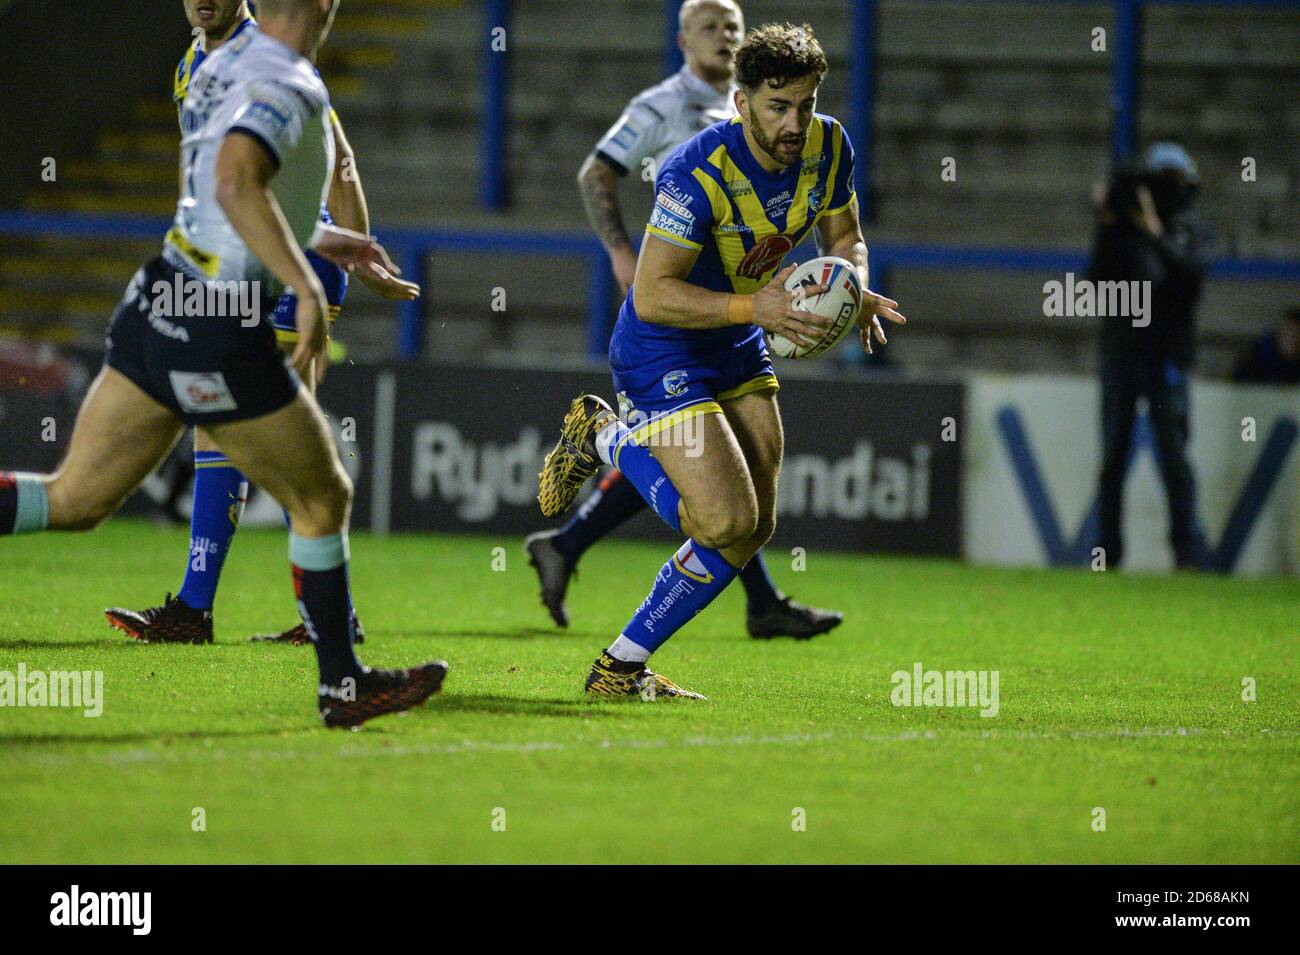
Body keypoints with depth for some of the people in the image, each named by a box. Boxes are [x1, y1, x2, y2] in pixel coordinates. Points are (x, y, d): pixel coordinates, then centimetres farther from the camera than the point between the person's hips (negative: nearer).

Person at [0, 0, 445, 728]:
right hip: (222, 334, -8)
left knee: (73, 500, 9)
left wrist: (321, 239, 36)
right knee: (322, 498, 10)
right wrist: (308, 289, -33)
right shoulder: (288, 87, -15)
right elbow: (237, 185, -32)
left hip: (158, 305, 8)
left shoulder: (222, 67, 13)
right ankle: (343, 686, 20)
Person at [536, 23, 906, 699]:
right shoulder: (697, 174, -29)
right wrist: (754, 306, -38)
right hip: (662, 358, -8)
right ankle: (612, 442, 7)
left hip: (741, 354, 8)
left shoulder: (827, 148, -7)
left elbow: (844, 238, 10)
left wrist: (853, 290, -13)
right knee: (727, 523, -19)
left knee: (755, 527, 7)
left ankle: (623, 666, 17)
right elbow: (652, 295, -29)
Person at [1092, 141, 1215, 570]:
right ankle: (1108, 549, 9)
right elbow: (1098, 282, 3)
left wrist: (1155, 234, -18)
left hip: (1166, 354, -3)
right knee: (1113, 456, 4)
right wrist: (1107, 232, -6)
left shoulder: (1191, 230, 7)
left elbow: (1194, 269, -13)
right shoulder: (1123, 226, 11)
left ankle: (1189, 551, -9)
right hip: (1120, 352, 3)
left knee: (1174, 454, -8)